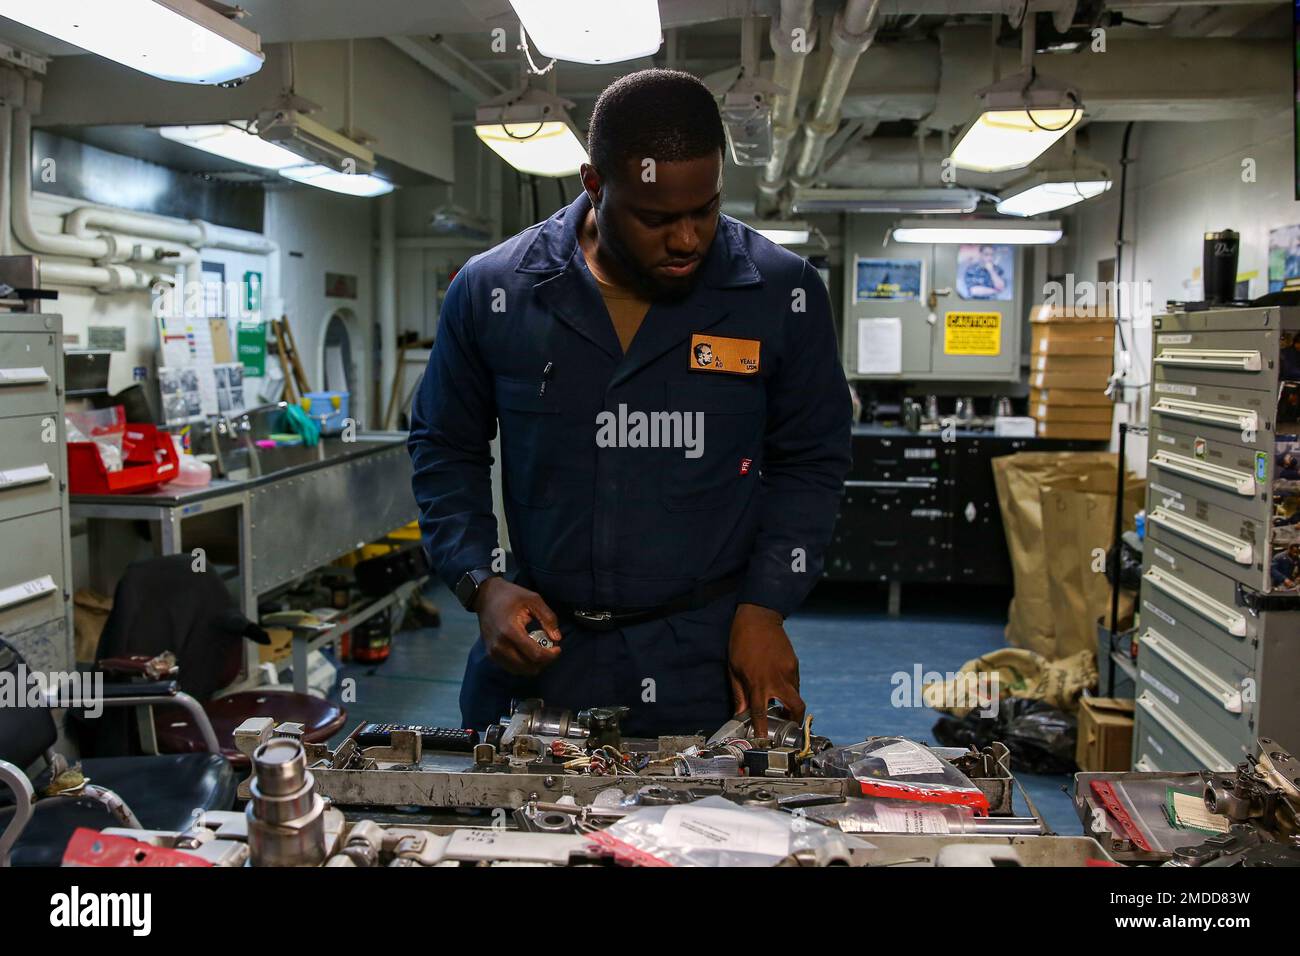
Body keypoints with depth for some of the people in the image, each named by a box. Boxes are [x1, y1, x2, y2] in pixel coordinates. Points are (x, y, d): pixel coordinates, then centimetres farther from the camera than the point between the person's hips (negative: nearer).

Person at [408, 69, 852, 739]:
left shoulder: (783, 293, -6)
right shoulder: (490, 292, -5)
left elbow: (809, 460, 4)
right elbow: (445, 449, 7)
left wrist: (765, 606, -7)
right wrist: (481, 582, -6)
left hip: (709, 658, -1)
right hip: (538, 643, 1)